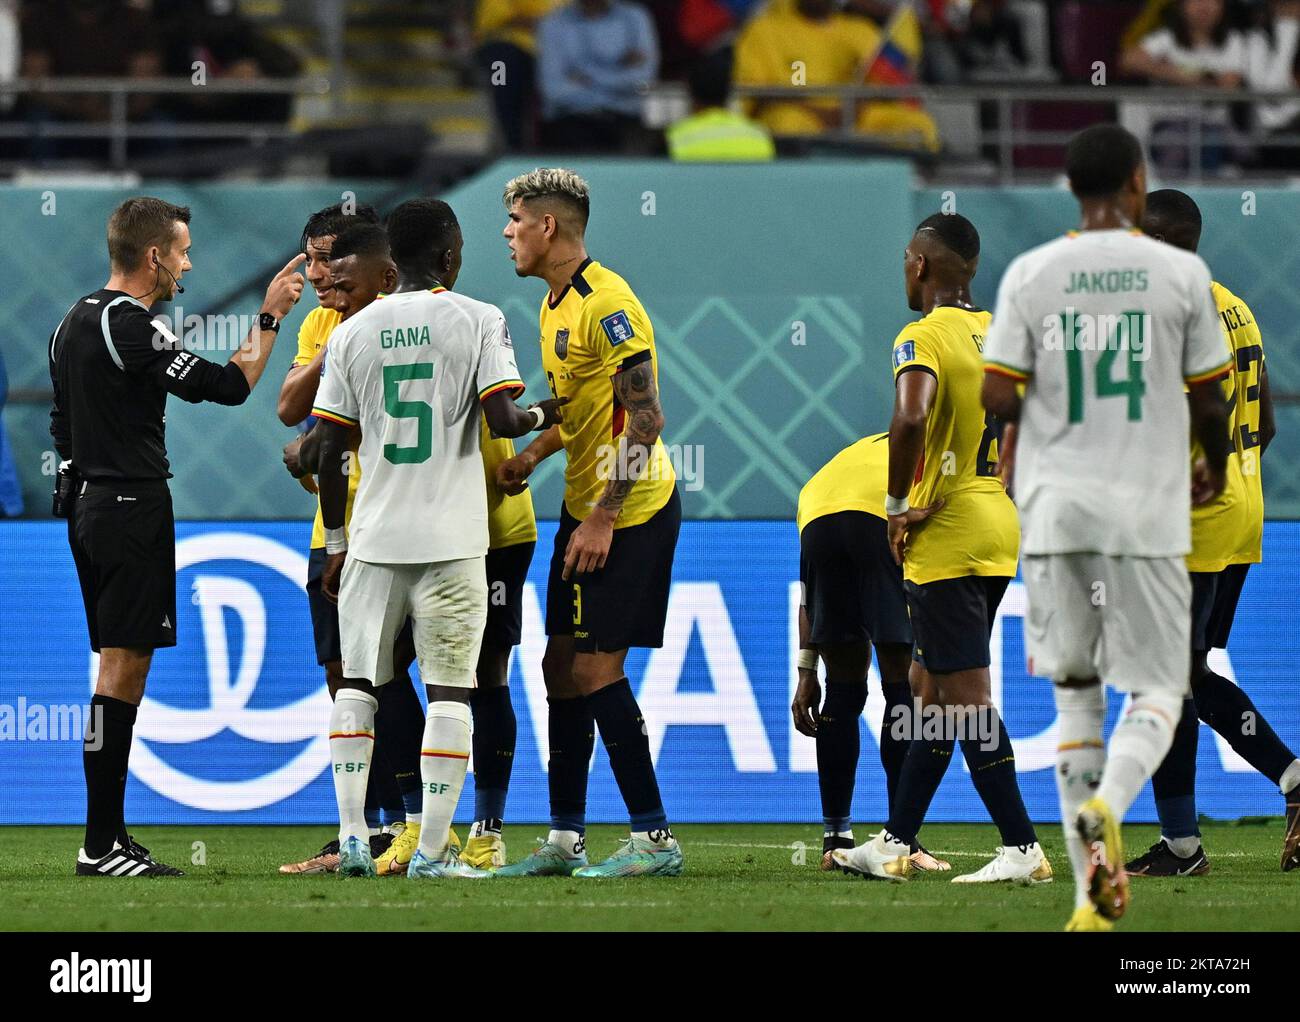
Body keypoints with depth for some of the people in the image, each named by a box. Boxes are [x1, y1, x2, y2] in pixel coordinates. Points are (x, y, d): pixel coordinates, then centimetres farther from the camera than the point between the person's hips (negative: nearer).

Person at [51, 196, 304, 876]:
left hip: (89, 505, 10)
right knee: (123, 666, -9)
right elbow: (227, 385, -19)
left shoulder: (74, 323, 14)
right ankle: (102, 845, -11)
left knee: (122, 666, 12)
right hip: (133, 507, -10)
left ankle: (109, 841, 12)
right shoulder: (128, 326, -16)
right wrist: (269, 318, -9)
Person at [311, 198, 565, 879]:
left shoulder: (352, 332, 5)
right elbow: (503, 420, -13)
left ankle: (353, 835, 6)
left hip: (373, 540, 3)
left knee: (357, 683, 13)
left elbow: (330, 452, 5)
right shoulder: (478, 320, -3)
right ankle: (432, 849, -4)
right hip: (452, 539, -3)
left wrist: (336, 542, 16)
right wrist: (544, 415, 10)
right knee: (449, 689, 1)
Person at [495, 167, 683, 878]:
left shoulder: (605, 303, -18)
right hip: (585, 506, 10)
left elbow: (644, 416, -21)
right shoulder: (556, 304, 14)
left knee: (595, 667, -10)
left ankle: (654, 839, -5)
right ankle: (564, 839, 16)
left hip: (630, 511, -10)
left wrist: (603, 517, -22)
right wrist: (532, 455, 8)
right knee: (564, 665, 10)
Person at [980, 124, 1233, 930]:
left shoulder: (1030, 274, -2)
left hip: (1055, 509, 2)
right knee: (1157, 692, 5)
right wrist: (1216, 465, 22)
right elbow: (1208, 400, 2)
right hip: (1148, 514, -2)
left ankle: (1092, 894, 7)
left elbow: (998, 394, -5)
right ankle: (1106, 805, -26)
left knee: (1074, 692, 12)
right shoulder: (1181, 273, -3)